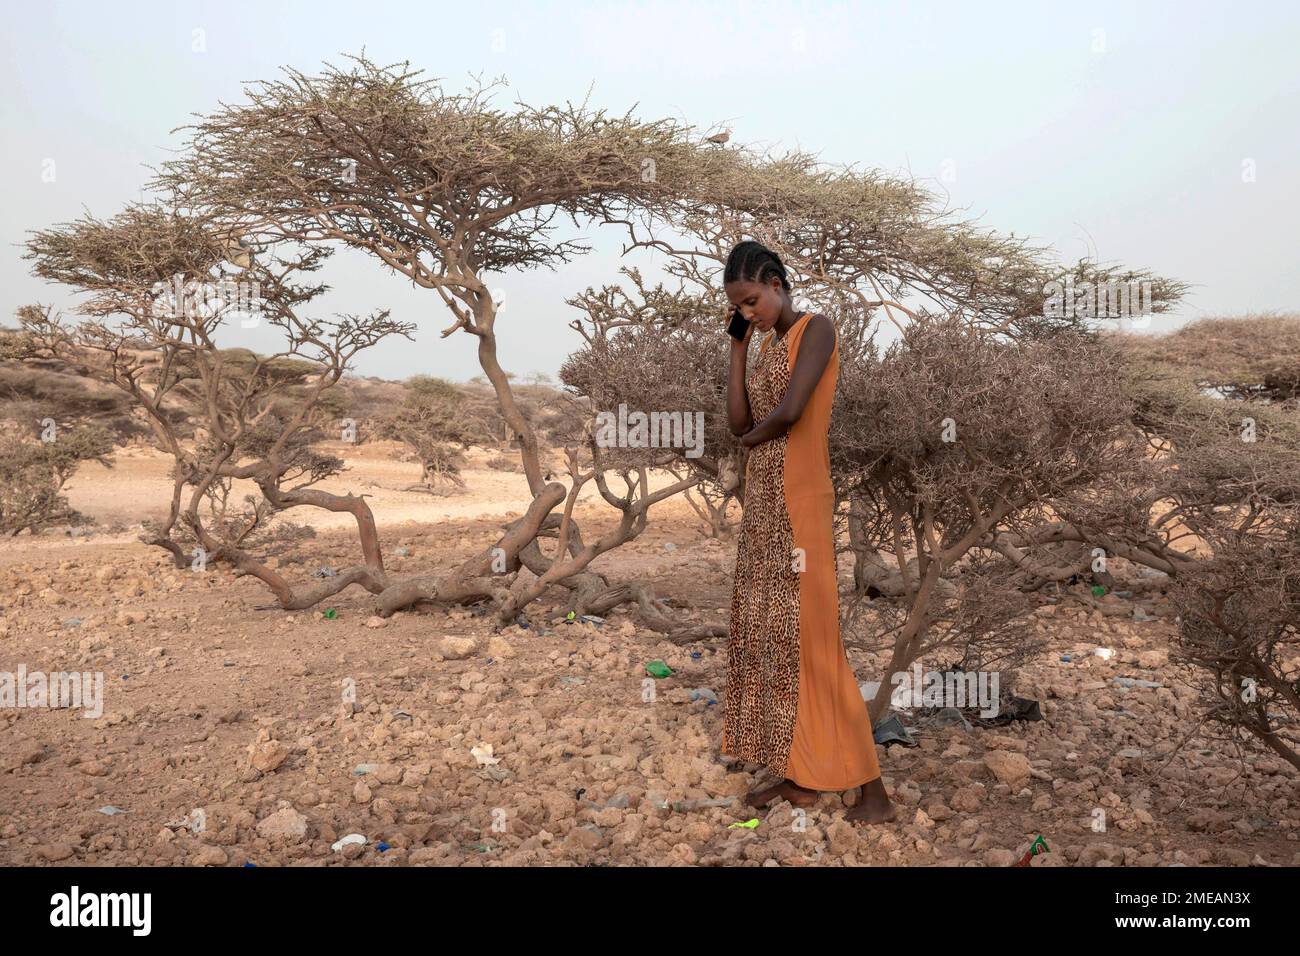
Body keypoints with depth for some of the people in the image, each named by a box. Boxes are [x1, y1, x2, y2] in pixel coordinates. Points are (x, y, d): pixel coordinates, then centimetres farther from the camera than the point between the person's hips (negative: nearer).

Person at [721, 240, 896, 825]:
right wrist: (737, 346, 7)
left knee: (811, 638, -7)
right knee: (768, 634, 10)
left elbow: (790, 410, -22)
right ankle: (798, 774, 20)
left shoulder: (816, 329, -7)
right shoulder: (767, 345, 16)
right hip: (762, 506, 9)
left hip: (801, 504, -9)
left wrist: (755, 436, -1)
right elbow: (739, 423, 7)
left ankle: (872, 790, 3)